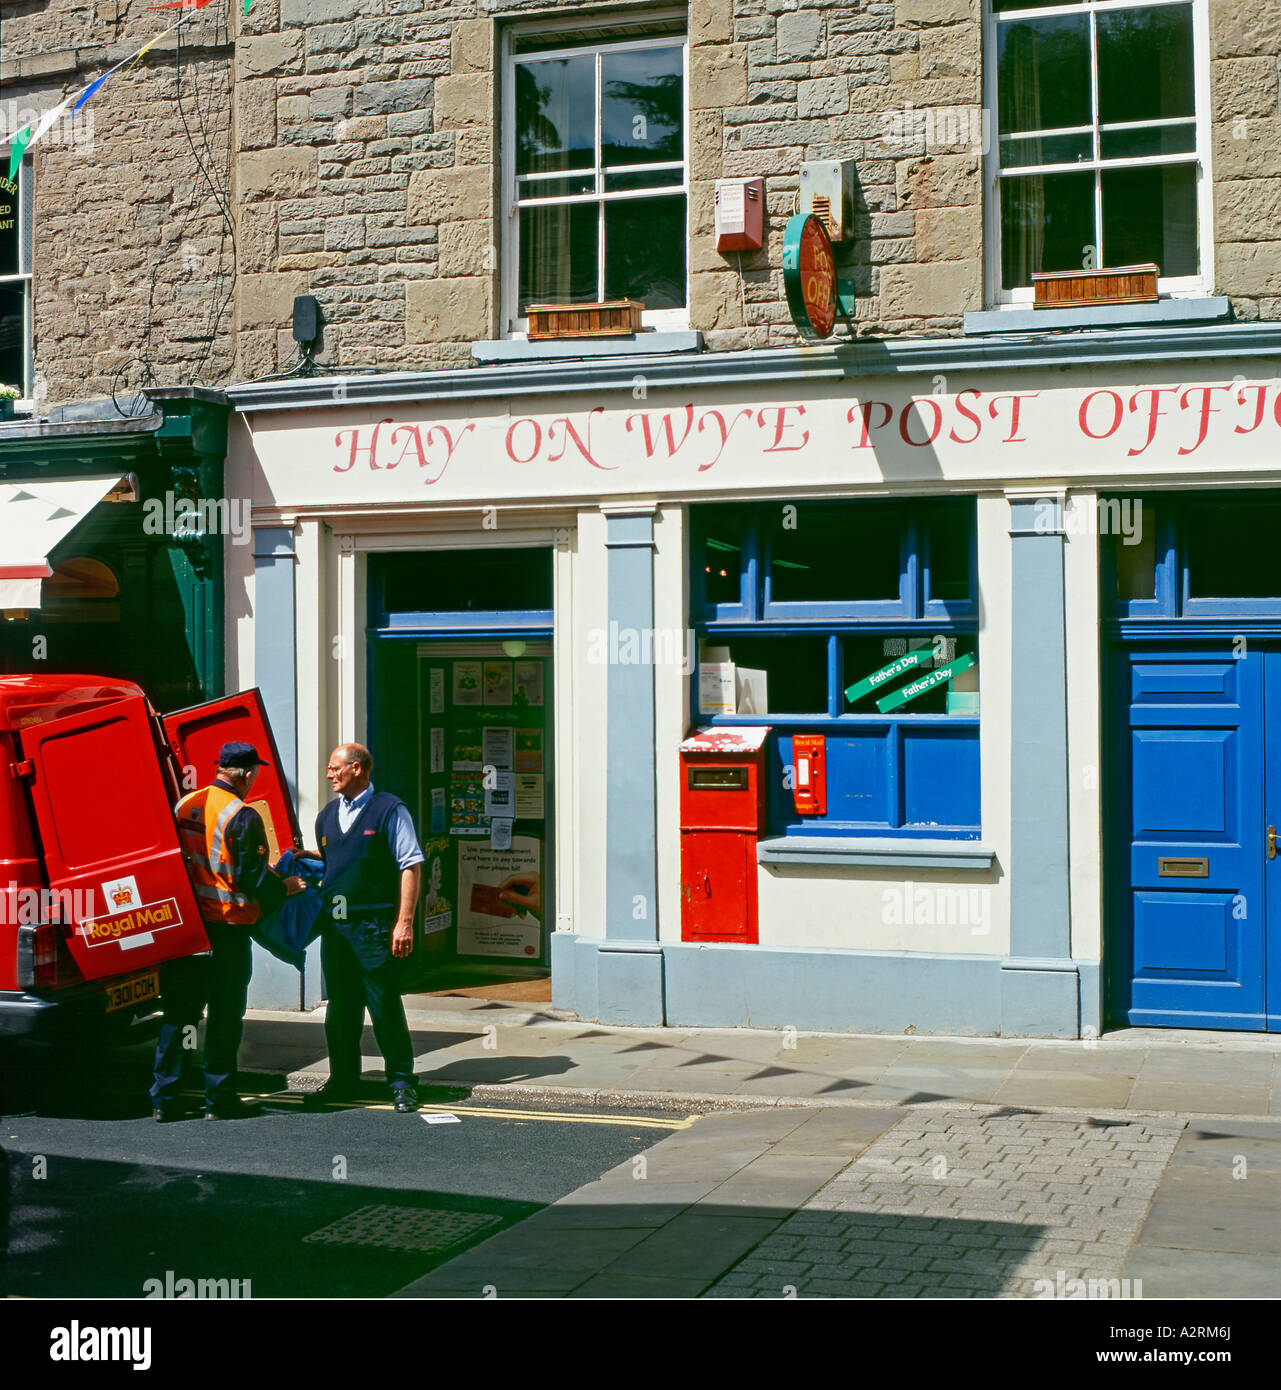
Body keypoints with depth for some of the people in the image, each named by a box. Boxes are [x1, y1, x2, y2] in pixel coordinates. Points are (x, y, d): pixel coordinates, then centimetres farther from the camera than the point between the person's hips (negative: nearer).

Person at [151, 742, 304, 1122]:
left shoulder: (184, 806, 7)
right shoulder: (243, 817, -12)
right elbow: (253, 880, -13)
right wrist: (286, 887, 5)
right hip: (226, 927, -6)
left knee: (179, 1011, 11)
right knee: (225, 1015, 4)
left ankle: (164, 1098, 12)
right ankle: (219, 1100, 9)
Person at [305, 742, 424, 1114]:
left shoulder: (389, 810, -3)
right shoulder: (327, 815, 17)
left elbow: (410, 866, -7)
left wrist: (404, 922, -13)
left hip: (373, 923, -6)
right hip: (334, 922, 6)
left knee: (385, 1006, -4)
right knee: (340, 1006, 11)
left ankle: (401, 1083, 5)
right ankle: (343, 1080, 22)